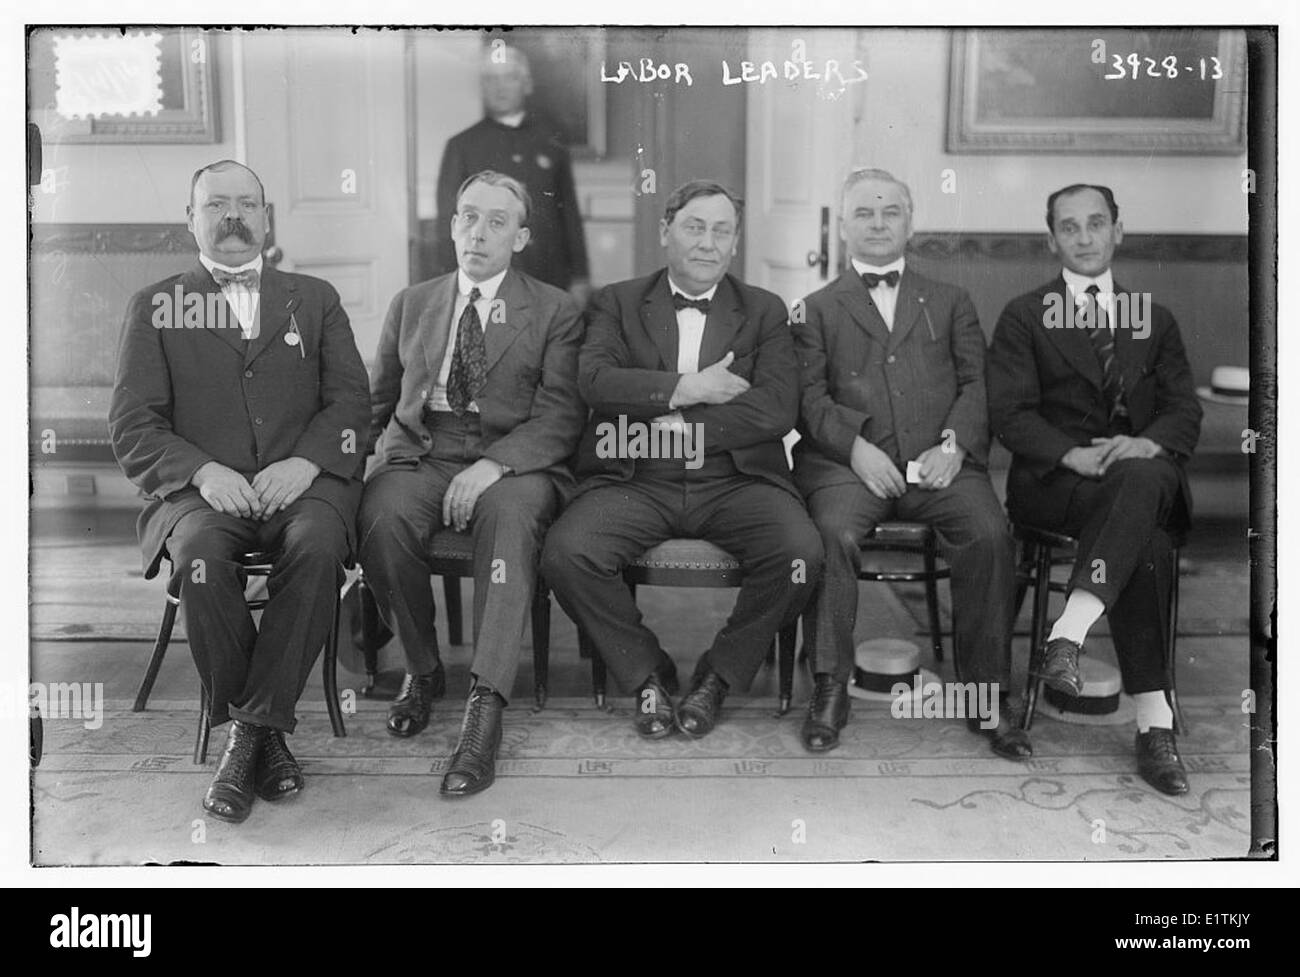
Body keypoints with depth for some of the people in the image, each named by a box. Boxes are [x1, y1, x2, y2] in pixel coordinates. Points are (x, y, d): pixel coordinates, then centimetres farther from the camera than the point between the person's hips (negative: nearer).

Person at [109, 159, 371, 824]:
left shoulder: (315, 300, 21)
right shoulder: (155, 307, 17)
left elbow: (350, 399, 9)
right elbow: (132, 426, 6)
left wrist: (305, 461, -11)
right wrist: (203, 471, -13)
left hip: (301, 483, 1)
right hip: (199, 488, 0)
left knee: (318, 547, -34)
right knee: (200, 558, -34)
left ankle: (253, 728, -23)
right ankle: (263, 736, -16)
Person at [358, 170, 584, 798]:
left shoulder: (555, 312, 9)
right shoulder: (411, 304, 20)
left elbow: (560, 417, -3)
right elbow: (376, 402, 23)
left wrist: (493, 465, -20)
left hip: (512, 462, -2)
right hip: (418, 455, 3)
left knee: (509, 515, -37)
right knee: (383, 514, -31)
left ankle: (485, 710, -38)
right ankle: (422, 668, -7)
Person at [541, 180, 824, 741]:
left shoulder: (764, 311, 14)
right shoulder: (617, 303, 15)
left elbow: (778, 409, -3)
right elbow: (595, 380, -5)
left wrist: (670, 429, -11)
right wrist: (686, 388, -12)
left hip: (736, 479, 0)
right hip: (636, 481, 0)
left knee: (800, 554, -28)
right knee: (565, 553, -27)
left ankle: (718, 677, -1)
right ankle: (647, 675, 0)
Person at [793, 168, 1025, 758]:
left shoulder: (951, 303, 25)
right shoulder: (817, 309, 21)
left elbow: (977, 384, 12)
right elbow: (809, 396, 6)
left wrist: (953, 445, -9)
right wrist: (855, 447, -12)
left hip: (939, 461, 1)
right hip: (847, 461, -1)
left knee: (990, 536, -27)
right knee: (833, 534, -32)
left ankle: (986, 694, -14)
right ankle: (830, 689, -17)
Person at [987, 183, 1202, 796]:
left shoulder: (1155, 319, 20)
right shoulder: (1023, 317, 10)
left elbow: (1185, 413, 9)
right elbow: (1010, 414, -2)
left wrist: (1148, 444, -15)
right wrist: (1075, 454, -20)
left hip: (1145, 472, 3)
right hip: (1051, 482, -3)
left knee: (1143, 478, -36)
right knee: (1147, 544, -33)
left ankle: (1068, 635, -39)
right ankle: (1155, 722, -34)